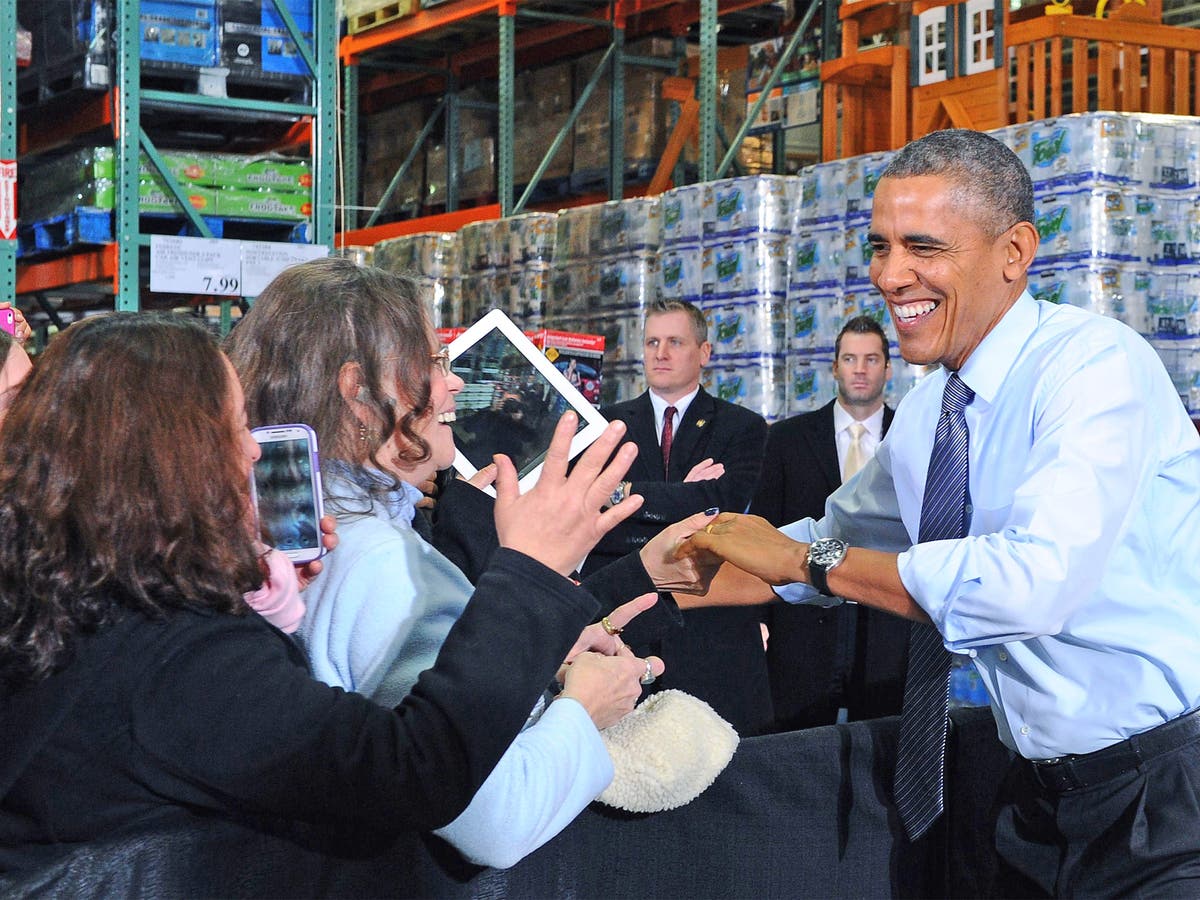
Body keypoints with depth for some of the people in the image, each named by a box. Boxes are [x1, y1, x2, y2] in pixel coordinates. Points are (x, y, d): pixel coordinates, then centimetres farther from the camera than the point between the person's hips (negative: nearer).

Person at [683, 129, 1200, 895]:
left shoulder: (1095, 365, -19)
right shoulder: (924, 416, 6)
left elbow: (1034, 583, -32)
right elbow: (841, 539, 22)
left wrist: (803, 558, -22)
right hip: (1041, 791, 7)